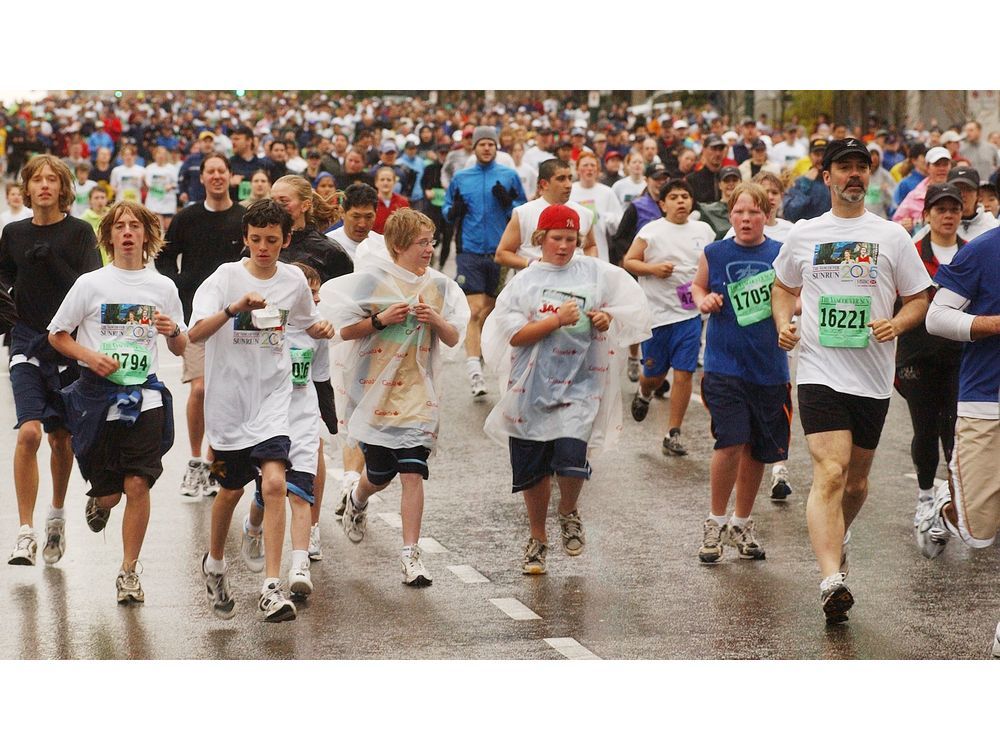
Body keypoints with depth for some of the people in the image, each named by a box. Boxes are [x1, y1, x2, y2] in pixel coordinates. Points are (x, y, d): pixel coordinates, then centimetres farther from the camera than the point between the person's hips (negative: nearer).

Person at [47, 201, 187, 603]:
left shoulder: (163, 287, 8)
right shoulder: (91, 284, 2)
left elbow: (181, 349, 14)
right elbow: (56, 335, 7)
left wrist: (174, 332, -9)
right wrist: (90, 356, -11)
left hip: (145, 398, 0)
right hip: (98, 395, 0)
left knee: (137, 484, -10)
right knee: (108, 489, 4)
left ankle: (129, 570, 2)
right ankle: (100, 500, 44)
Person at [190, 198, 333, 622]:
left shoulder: (294, 280, 4)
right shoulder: (226, 277, -7)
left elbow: (308, 323, 24)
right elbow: (195, 333, -20)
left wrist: (323, 329, 1)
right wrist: (234, 308, -36)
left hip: (272, 399, 1)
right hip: (228, 400, -1)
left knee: (274, 483, -17)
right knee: (231, 490, 14)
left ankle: (272, 587, -18)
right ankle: (214, 563, 42)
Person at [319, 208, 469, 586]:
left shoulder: (439, 285, 4)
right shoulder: (372, 279, -5)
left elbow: (453, 339, 6)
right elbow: (346, 330, -4)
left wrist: (436, 321, -13)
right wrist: (382, 319, -17)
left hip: (418, 392, 2)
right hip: (376, 390, -2)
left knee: (413, 472, -10)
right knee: (379, 475, 8)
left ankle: (410, 553, -8)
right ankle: (357, 500, 45)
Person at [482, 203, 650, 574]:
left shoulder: (596, 273, 6)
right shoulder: (524, 282, 3)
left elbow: (629, 310, 19)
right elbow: (515, 335, -7)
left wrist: (605, 318, -2)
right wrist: (558, 320, -17)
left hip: (579, 384, -1)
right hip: (532, 387, 1)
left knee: (571, 456, -19)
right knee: (533, 470, 8)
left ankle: (569, 514, 13)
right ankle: (537, 539, 29)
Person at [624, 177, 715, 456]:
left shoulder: (703, 230, 7)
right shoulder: (651, 231, -4)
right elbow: (628, 261, -1)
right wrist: (653, 269, -18)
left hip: (690, 314, 2)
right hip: (657, 313, -2)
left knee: (684, 373, -6)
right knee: (655, 374, 9)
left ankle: (673, 435, 2)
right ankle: (643, 392, 48)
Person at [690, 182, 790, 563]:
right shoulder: (714, 254, 1)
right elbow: (697, 285, 19)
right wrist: (703, 300, -2)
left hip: (769, 367, 2)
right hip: (725, 364, -2)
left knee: (757, 450, 11)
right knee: (731, 442, -15)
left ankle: (742, 524, 30)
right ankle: (715, 522, 4)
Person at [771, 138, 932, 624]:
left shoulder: (892, 236, 5)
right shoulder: (803, 235, 8)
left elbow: (919, 300, 9)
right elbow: (783, 287, 24)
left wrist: (896, 324, -11)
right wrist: (784, 323, 4)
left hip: (872, 377, 2)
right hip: (820, 373, -2)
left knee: (856, 479, 14)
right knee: (830, 473, -18)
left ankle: (832, 542, 43)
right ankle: (832, 578, -29)